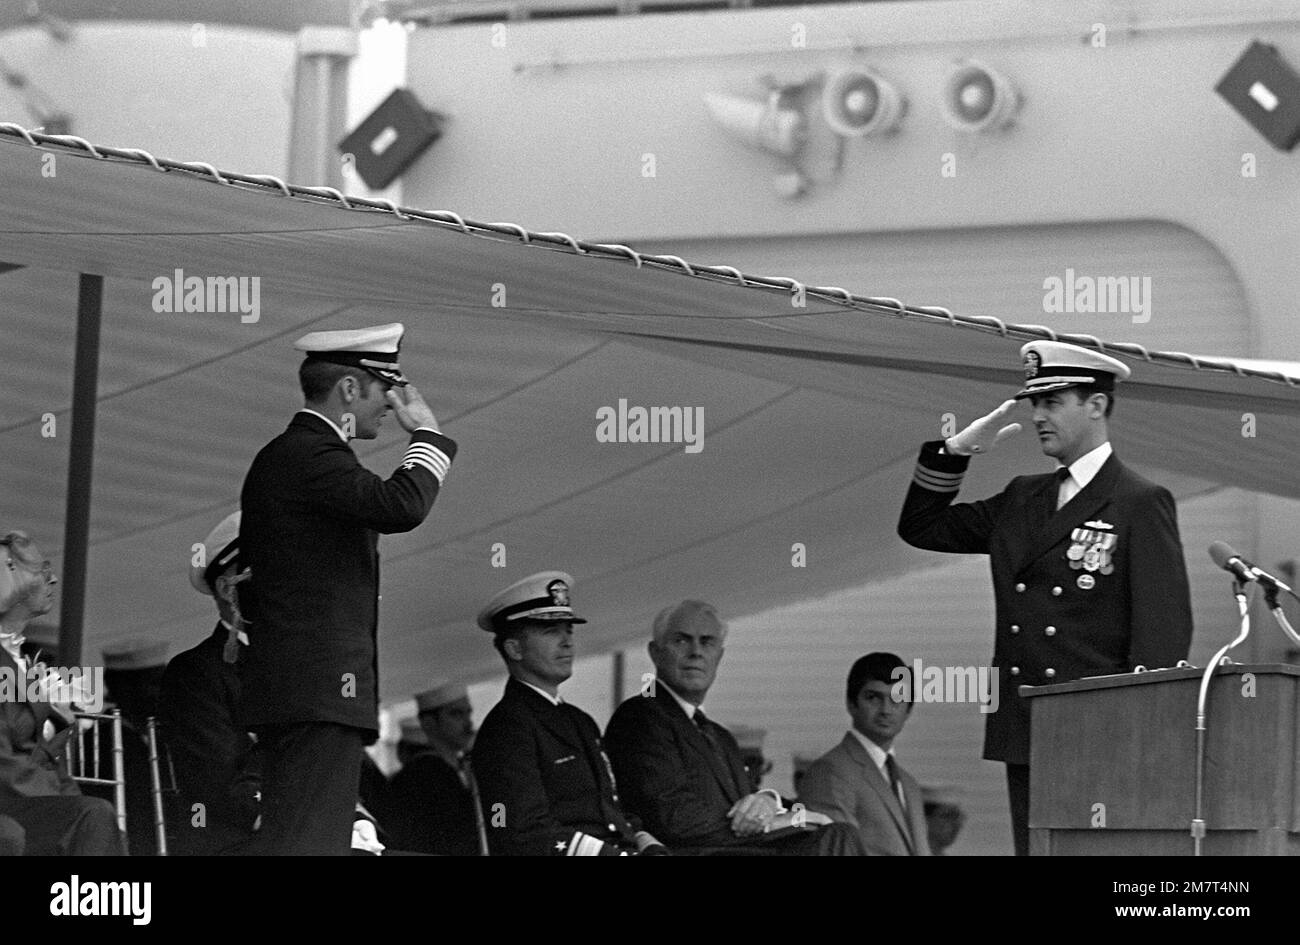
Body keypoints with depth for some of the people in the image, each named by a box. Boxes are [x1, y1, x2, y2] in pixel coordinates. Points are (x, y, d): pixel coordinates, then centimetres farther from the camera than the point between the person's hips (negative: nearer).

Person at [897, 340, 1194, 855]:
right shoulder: (1021, 499, 17)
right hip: (1026, 735, 7)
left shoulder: (1141, 503, -3)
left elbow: (1164, 628, -8)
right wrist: (955, 451, 8)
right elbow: (921, 529, 23)